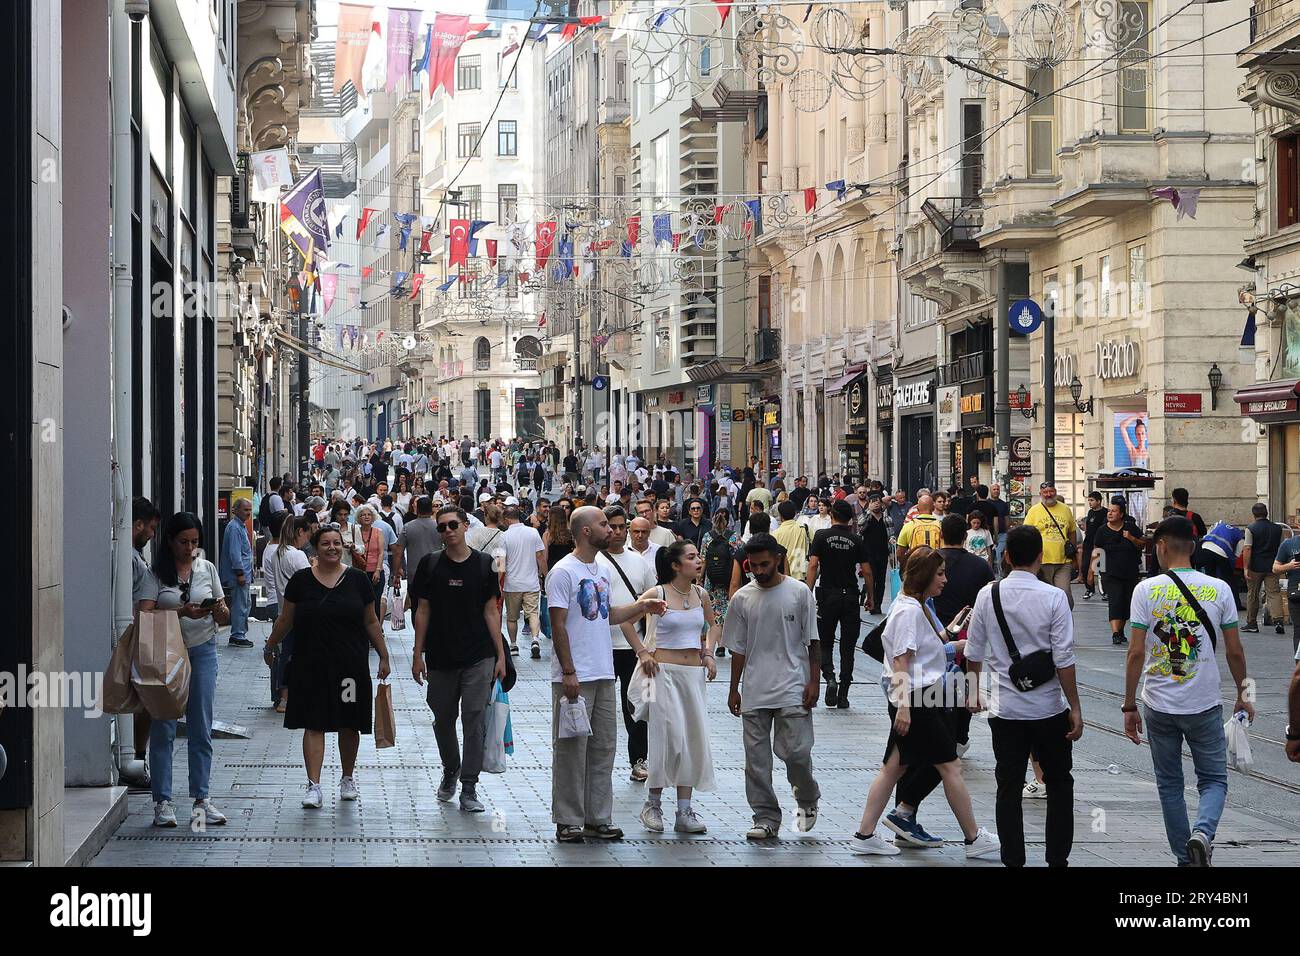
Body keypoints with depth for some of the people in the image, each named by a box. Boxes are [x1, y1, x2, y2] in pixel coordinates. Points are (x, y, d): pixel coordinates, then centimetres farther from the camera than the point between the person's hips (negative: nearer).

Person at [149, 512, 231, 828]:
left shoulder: (207, 569, 9)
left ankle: (201, 799, 9)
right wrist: (183, 612, -21)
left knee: (201, 728, 4)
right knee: (163, 728, -2)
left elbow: (224, 618, 11)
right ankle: (163, 802, 2)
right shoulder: (156, 573, -1)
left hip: (202, 651, 3)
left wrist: (219, 610, -12)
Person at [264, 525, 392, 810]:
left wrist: (384, 657, 7)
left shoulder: (357, 579, 2)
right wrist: (270, 647, 17)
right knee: (314, 724, -5)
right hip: (311, 666, -1)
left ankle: (348, 779, 27)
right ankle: (313, 786, -6)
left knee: (349, 725, 10)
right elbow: (286, 620, 11)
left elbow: (371, 621, 7)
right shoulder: (301, 581, 0)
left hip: (351, 666, 1)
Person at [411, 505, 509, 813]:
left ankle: (469, 788, -3)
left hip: (479, 657, -1)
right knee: (443, 719, 11)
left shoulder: (483, 565, 1)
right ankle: (450, 772, 35)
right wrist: (417, 655, 2)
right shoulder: (430, 565, 2)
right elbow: (422, 610, 5)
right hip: (440, 657, 1)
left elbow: (491, 611, 3)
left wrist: (500, 654, -1)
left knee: (474, 718, -7)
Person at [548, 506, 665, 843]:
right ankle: (568, 821, 4)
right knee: (571, 751, -2)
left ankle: (598, 818, 18)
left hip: (604, 675, 8)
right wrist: (569, 673, -18)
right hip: (575, 677, -8)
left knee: (603, 749, 11)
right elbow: (558, 625, -14)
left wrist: (641, 607, 9)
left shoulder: (602, 570, 14)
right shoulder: (563, 572, -11)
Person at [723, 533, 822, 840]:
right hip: (754, 692, 3)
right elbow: (738, 648, 11)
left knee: (796, 751, -9)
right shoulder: (742, 599, 6)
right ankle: (766, 818, 11)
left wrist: (814, 681, -5)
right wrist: (734, 690, 10)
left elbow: (812, 642, 2)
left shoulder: (799, 593, -1)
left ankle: (807, 798, 19)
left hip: (792, 689, -3)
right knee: (757, 758, 2)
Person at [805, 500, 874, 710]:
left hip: (827, 596, -1)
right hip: (851, 597, 1)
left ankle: (829, 677, -15)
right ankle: (843, 696, 5)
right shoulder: (857, 541, 2)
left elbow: (813, 566, -10)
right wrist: (870, 598, 13)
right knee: (848, 647, 6)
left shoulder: (822, 536, -2)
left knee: (824, 643, 12)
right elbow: (866, 571, 2)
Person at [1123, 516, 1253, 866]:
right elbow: (1235, 651, 0)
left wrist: (1129, 707, -2)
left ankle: (1185, 857, 19)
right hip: (1205, 706, 0)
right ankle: (1202, 833, -16)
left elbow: (1136, 653, -10)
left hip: (1159, 705, 0)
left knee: (1169, 785, 15)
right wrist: (1243, 695, 15)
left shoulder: (1146, 590, -8)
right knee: (1214, 780, 11)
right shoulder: (1218, 589, -5)